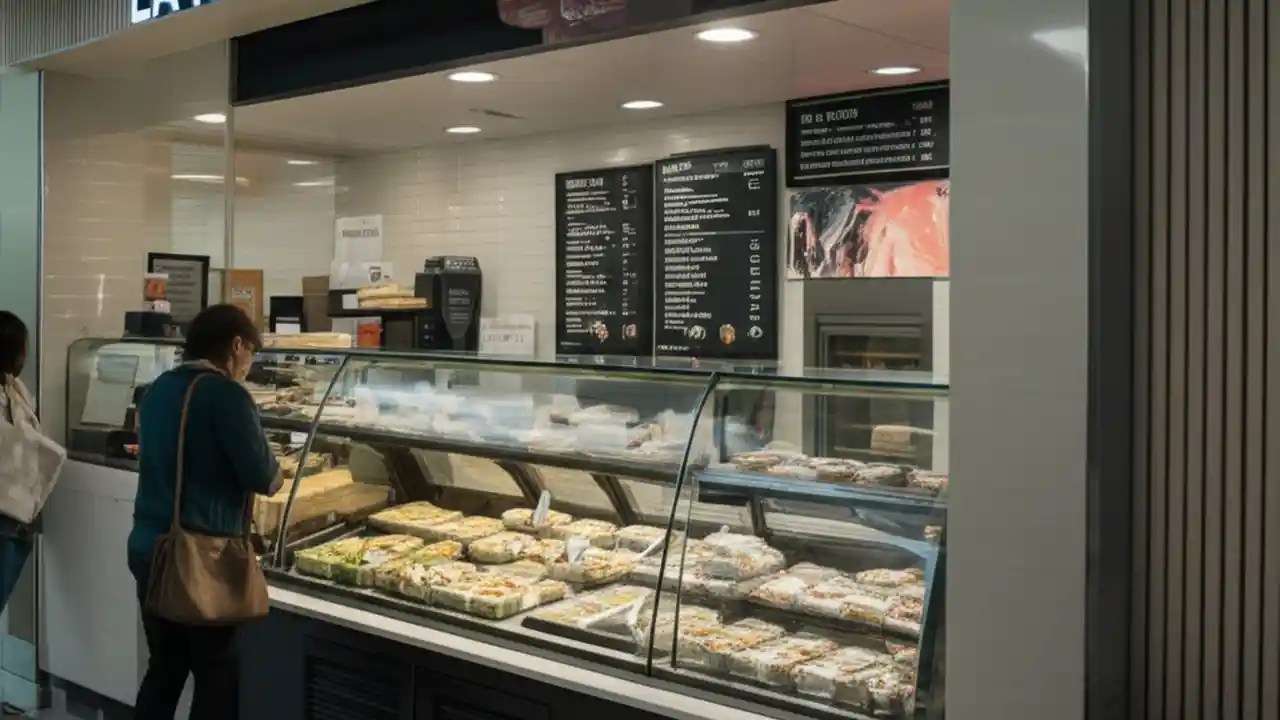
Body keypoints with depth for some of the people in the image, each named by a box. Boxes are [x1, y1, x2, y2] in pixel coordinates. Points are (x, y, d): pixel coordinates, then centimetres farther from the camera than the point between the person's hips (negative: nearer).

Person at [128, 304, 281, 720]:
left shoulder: (159, 389, 11)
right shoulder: (226, 394, -14)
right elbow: (262, 477, -17)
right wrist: (275, 477, 5)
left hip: (148, 545, 8)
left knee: (165, 668, 17)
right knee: (219, 677, 3)